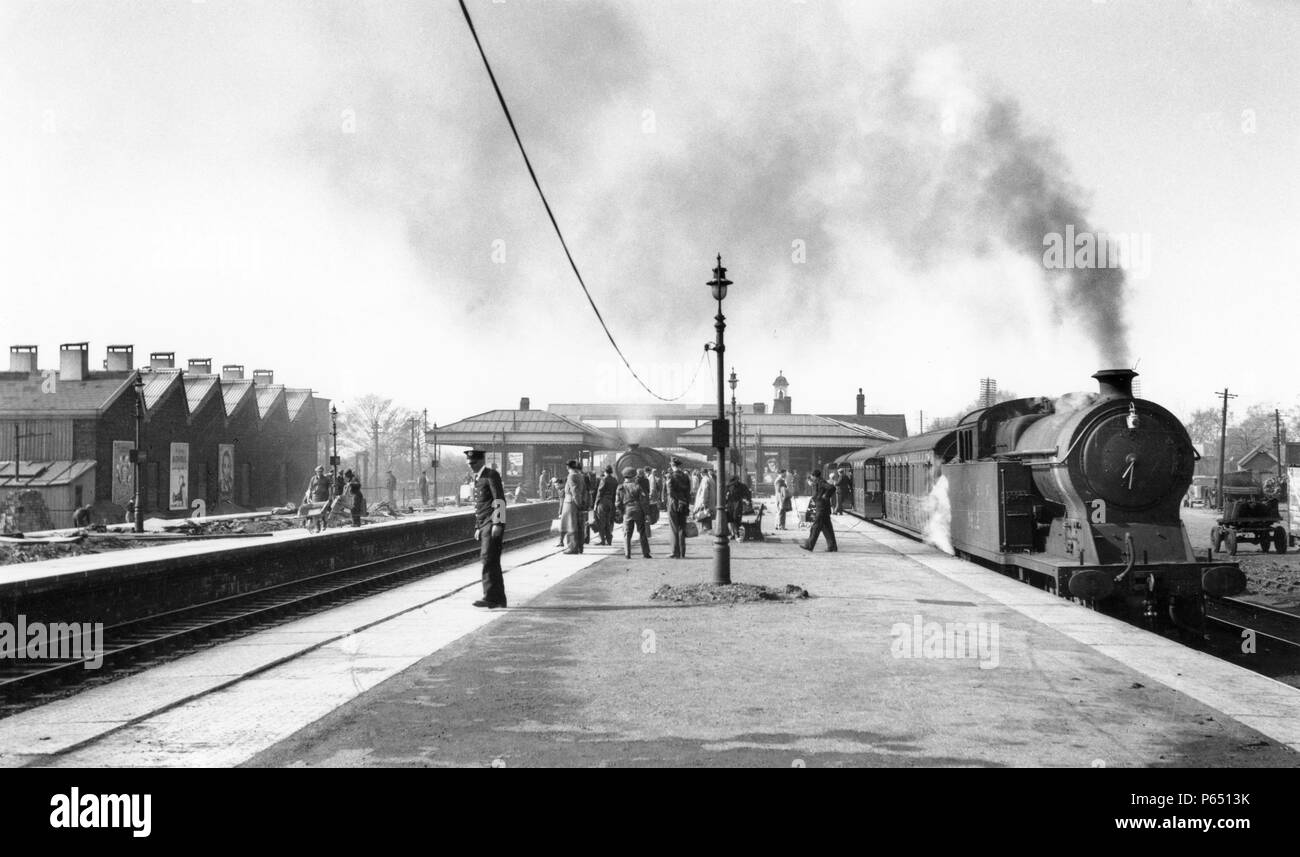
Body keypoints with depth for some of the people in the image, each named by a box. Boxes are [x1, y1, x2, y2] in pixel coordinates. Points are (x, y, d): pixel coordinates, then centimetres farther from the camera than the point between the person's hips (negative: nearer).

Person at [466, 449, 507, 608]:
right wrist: (477, 527, 23)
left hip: (492, 524, -9)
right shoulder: (477, 479, 22)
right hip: (483, 525, 9)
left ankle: (490, 597, -19)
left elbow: (500, 500, -13)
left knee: (489, 559, -15)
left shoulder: (491, 475, -5)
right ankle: (499, 598, 13)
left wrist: (498, 523, -19)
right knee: (492, 562, 9)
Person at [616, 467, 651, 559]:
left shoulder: (621, 488, 1)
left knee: (627, 534, 5)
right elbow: (644, 500, -7)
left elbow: (617, 503, -1)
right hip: (638, 511, -1)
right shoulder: (637, 486, -3)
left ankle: (627, 554, -4)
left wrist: (621, 511, 14)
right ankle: (645, 553, 9)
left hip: (627, 512, 1)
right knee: (642, 533, 8)